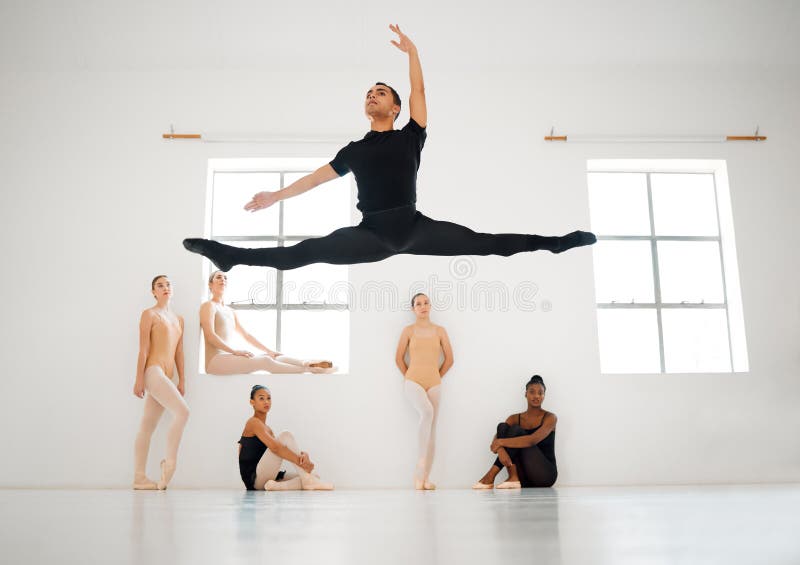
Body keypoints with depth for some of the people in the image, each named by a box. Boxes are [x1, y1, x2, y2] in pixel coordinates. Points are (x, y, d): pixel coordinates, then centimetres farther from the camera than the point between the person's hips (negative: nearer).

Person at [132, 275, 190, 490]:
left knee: (148, 427, 6)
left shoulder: (178, 319, 20)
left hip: (166, 376, 7)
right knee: (182, 411, -19)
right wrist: (139, 379, -10)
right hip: (153, 371, -7)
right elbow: (143, 349, -6)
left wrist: (182, 380, 13)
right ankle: (170, 461, -10)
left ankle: (139, 478, 7)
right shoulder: (149, 314, 1)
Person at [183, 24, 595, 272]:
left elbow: (419, 92, 5)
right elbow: (318, 176, 20)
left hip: (415, 226, -1)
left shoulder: (410, 136, 12)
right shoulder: (355, 149, 19)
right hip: (372, 234, 1)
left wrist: (411, 51, -1)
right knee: (303, 252, -9)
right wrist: (277, 196, 19)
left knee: (487, 243, -9)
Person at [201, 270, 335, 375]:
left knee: (276, 358, -9)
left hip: (228, 358, 8)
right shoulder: (209, 306, -1)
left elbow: (246, 335, 23)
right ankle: (309, 369, -32)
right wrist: (234, 351, -23)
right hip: (215, 360, -8)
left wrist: (269, 351, 13)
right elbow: (210, 335, -15)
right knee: (265, 361, -26)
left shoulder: (230, 311, 24)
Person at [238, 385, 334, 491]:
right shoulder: (254, 422, -6)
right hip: (255, 478, -8)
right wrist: (301, 461, -25)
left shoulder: (267, 429, 23)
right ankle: (308, 480, -26)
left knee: (315, 476, 0)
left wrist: (303, 455, -13)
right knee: (285, 436, -20)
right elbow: (275, 447, -22)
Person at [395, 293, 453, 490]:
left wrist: (436, 377, 13)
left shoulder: (440, 331, 7)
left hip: (434, 384, 3)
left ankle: (425, 477, 5)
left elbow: (449, 359, 12)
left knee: (432, 430, 0)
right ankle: (420, 467, -25)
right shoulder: (408, 330, 3)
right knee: (427, 412, -31)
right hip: (413, 383, -3)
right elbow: (399, 358, 8)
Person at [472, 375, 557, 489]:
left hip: (545, 475, -4)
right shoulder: (515, 418, 9)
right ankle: (513, 477, -26)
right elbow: (495, 441, -7)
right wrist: (500, 450, -31)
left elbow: (532, 440, -23)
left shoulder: (549, 417, -3)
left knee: (516, 430, -22)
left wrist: (501, 442, -22)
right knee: (503, 426, -14)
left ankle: (491, 476, -27)